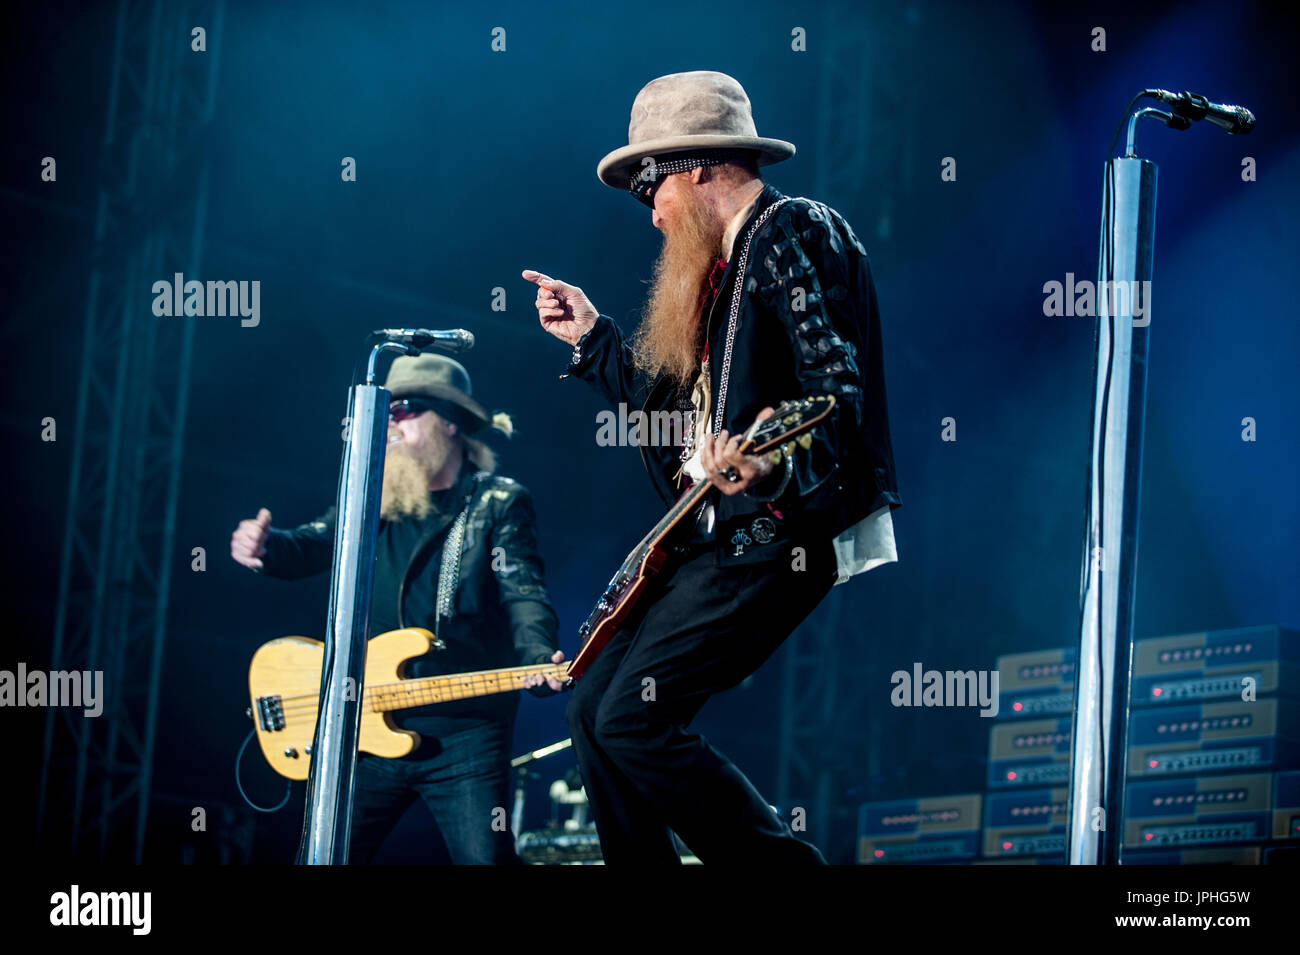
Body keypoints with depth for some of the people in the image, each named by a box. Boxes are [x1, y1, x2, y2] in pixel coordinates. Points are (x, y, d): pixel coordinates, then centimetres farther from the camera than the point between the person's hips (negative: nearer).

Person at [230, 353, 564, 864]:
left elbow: (524, 594, -7)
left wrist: (538, 659, -28)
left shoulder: (498, 503, 3)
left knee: (485, 858, -15)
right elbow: (314, 547, 8)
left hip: (463, 734, -5)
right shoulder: (374, 498, 17)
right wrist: (264, 546, -16)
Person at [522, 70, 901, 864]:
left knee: (632, 717, -17)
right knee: (594, 708, 7)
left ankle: (786, 864, -10)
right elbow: (682, 409, 24)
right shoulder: (727, 262, 20)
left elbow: (838, 392, -21)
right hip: (724, 537, 10)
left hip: (777, 534, -10)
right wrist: (594, 338, 27)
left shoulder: (797, 233, -10)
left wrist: (772, 469, -38)